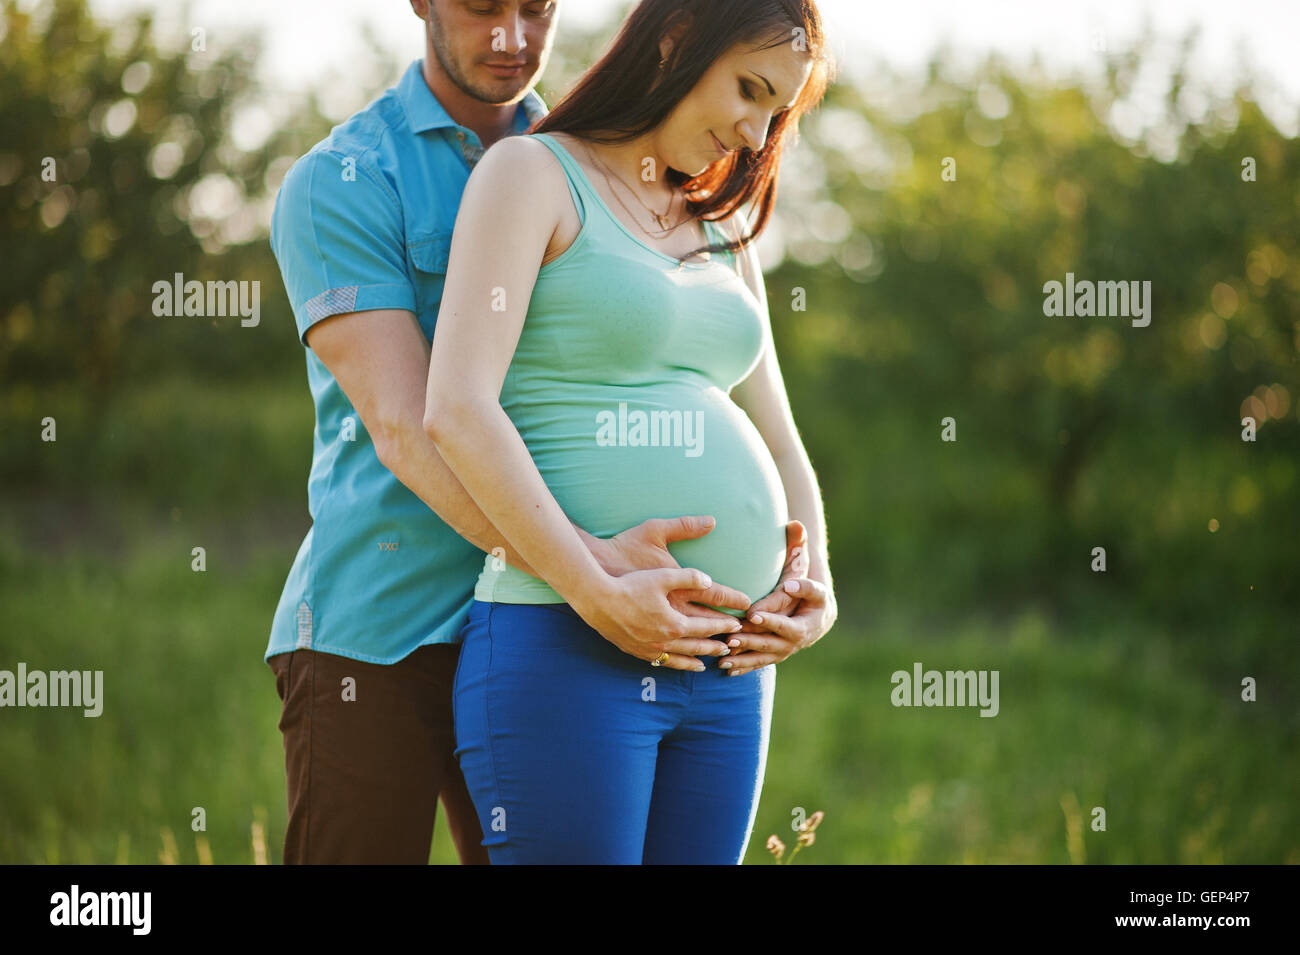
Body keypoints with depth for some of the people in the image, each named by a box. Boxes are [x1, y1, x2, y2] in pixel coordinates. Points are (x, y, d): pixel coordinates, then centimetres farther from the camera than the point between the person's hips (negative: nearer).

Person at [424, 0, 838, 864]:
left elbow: (776, 443, 22)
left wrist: (816, 597, 2)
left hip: (727, 667, 7)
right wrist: (597, 593, -20)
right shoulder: (531, 174, -2)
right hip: (562, 650, -7)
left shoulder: (720, 231, 20)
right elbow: (456, 410, -15)